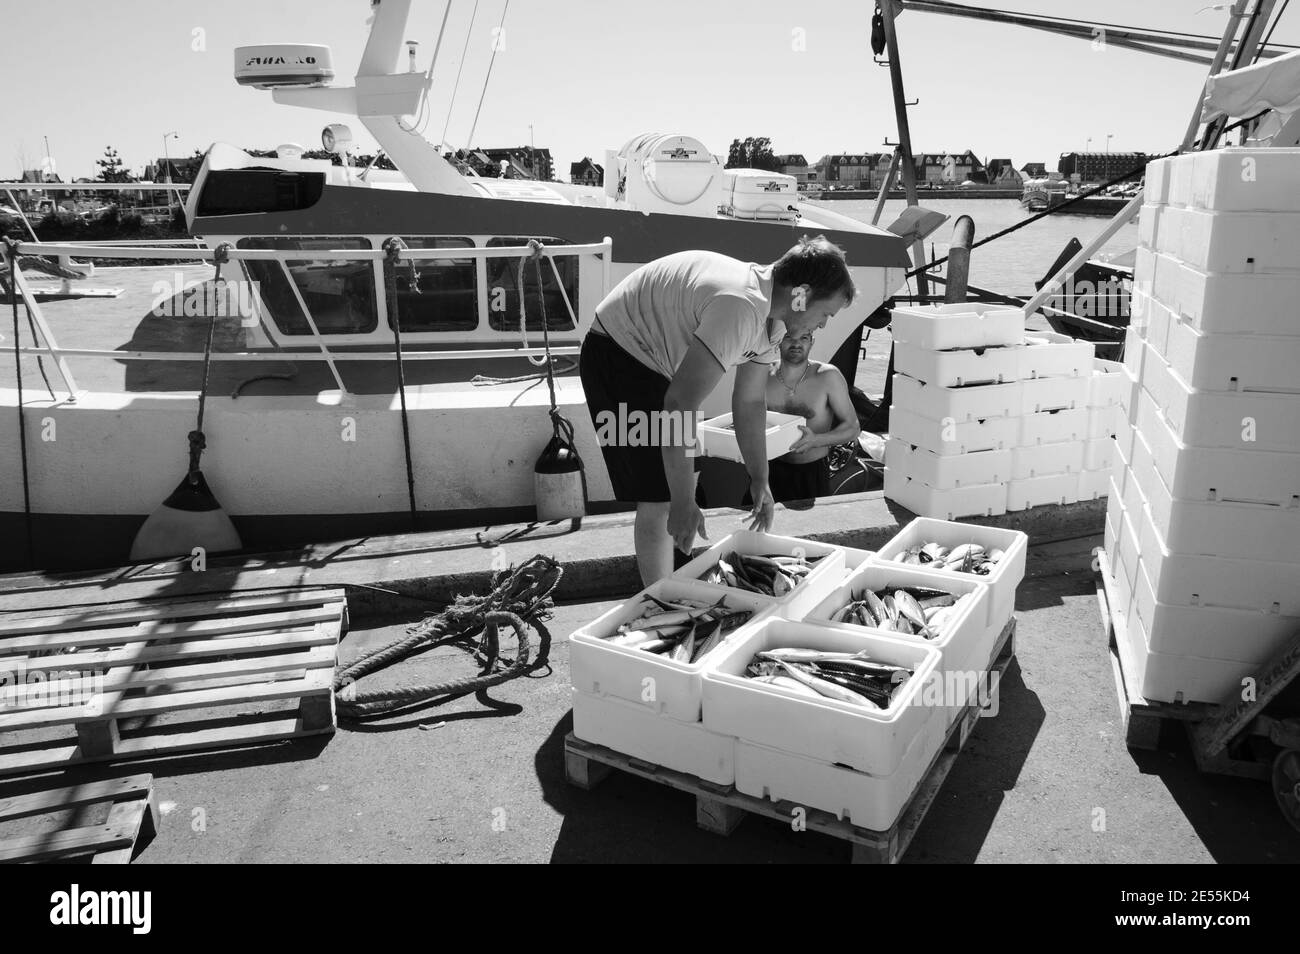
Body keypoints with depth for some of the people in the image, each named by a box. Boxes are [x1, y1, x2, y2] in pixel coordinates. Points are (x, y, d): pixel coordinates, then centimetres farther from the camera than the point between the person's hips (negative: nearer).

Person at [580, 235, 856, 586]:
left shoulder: (770, 314, 0)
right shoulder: (741, 307, -33)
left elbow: (750, 402, 11)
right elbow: (680, 405, -37)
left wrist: (759, 480, 13)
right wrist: (683, 503, -33)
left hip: (656, 363, 11)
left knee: (683, 477, 17)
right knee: (660, 499, -11)